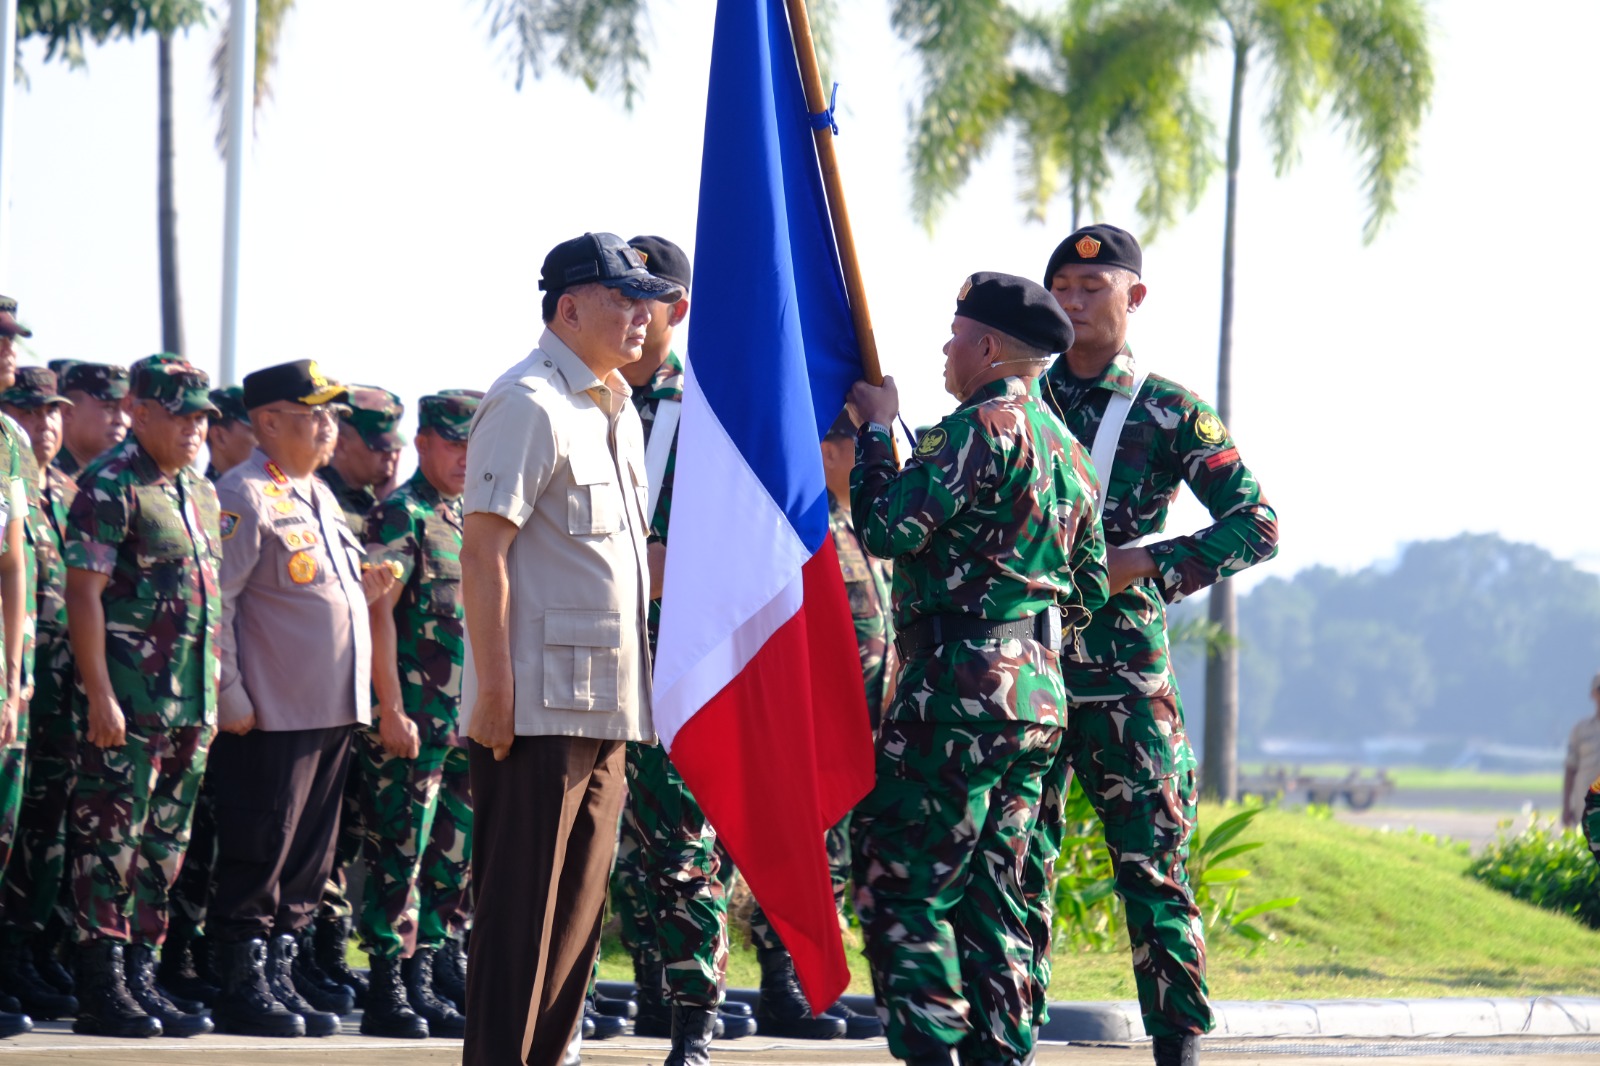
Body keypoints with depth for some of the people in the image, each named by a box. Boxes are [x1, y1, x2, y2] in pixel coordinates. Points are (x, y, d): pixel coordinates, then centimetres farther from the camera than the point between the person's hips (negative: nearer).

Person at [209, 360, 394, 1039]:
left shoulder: (319, 494, 18)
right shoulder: (244, 497, -11)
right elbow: (214, 601, -15)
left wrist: (363, 588, 7)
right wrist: (230, 697, -18)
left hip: (334, 706, 9)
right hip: (273, 715, -9)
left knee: (309, 856, 10)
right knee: (259, 854, -4)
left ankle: (279, 976, 17)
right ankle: (242, 988, 1)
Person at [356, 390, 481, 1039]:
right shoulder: (401, 515, -7)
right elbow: (378, 614, -13)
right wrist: (392, 710, -18)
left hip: (468, 719, 8)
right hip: (414, 719, -8)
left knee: (453, 857, 9)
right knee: (401, 857, -6)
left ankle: (423, 984, 15)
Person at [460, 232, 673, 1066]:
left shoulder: (616, 411, 18)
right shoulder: (528, 404, -10)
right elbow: (483, 549, -16)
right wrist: (493, 688, -21)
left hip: (603, 707, 9)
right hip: (537, 707, -9)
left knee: (578, 909, 11)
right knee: (520, 911, -6)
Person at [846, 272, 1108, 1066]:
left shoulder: (984, 426, -12)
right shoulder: (1065, 445, 17)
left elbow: (887, 529, -16)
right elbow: (1089, 589, 21)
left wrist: (874, 429, -3)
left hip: (963, 688, -9)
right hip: (1040, 693, 9)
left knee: (900, 887, -6)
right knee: (990, 896, 12)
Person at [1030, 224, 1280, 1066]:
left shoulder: (1171, 413, 3)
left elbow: (1255, 526, -3)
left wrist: (1144, 566, -12)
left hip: (1122, 668, -3)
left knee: (1151, 862, -5)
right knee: (1018, 864, 1)